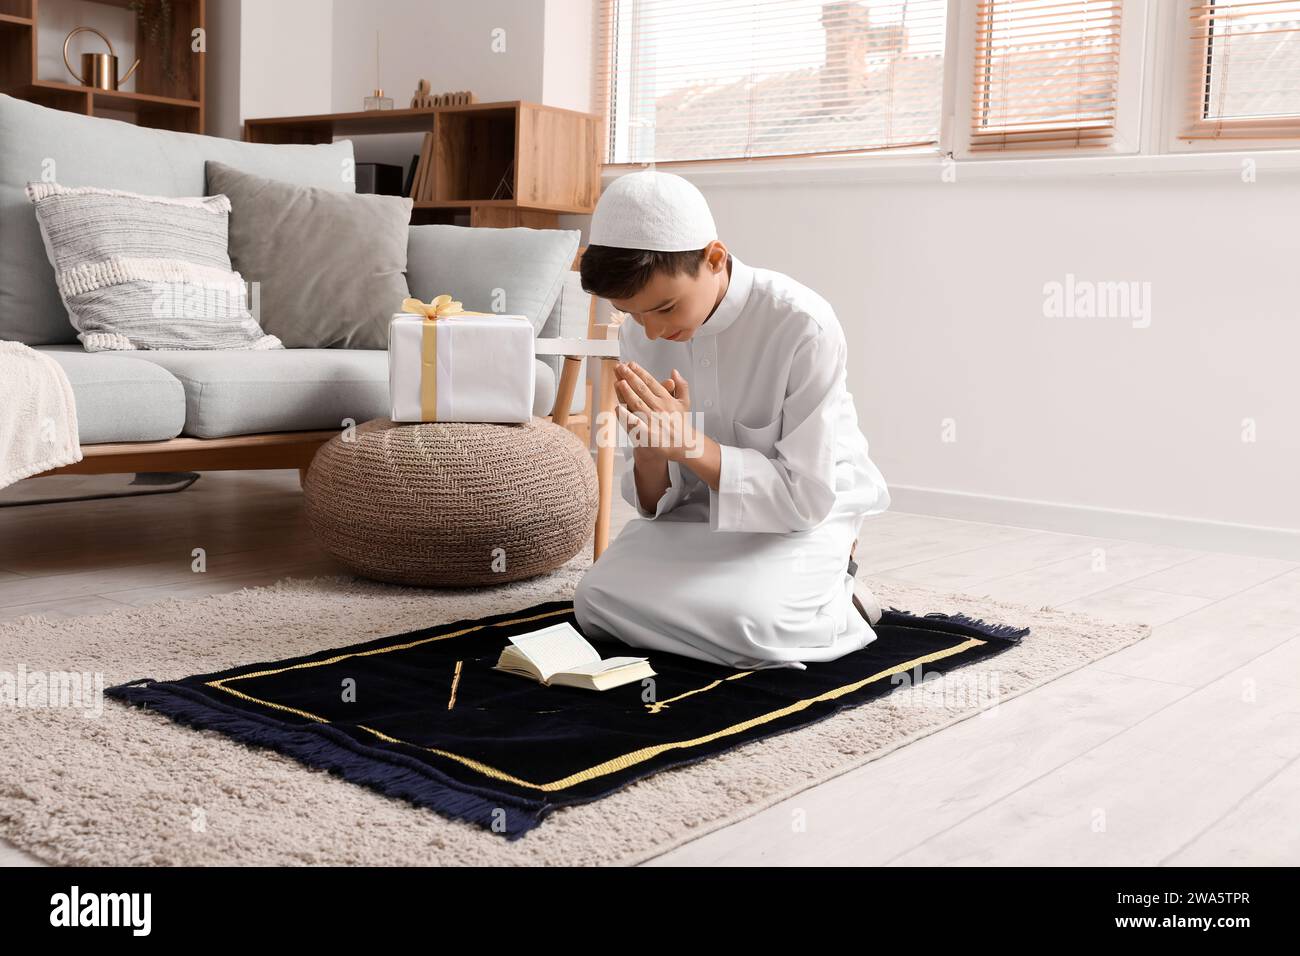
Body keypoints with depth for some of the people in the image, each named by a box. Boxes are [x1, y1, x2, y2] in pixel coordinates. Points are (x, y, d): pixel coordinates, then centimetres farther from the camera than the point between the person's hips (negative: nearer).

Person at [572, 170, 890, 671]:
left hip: (808, 510, -5)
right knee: (596, 601, -15)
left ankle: (835, 604, 1)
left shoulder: (803, 326, -26)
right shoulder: (640, 333, -10)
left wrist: (688, 443, -32)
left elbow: (807, 496, -23)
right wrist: (650, 453, -29)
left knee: (751, 625, -32)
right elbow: (655, 500, -5)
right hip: (701, 507, 5)